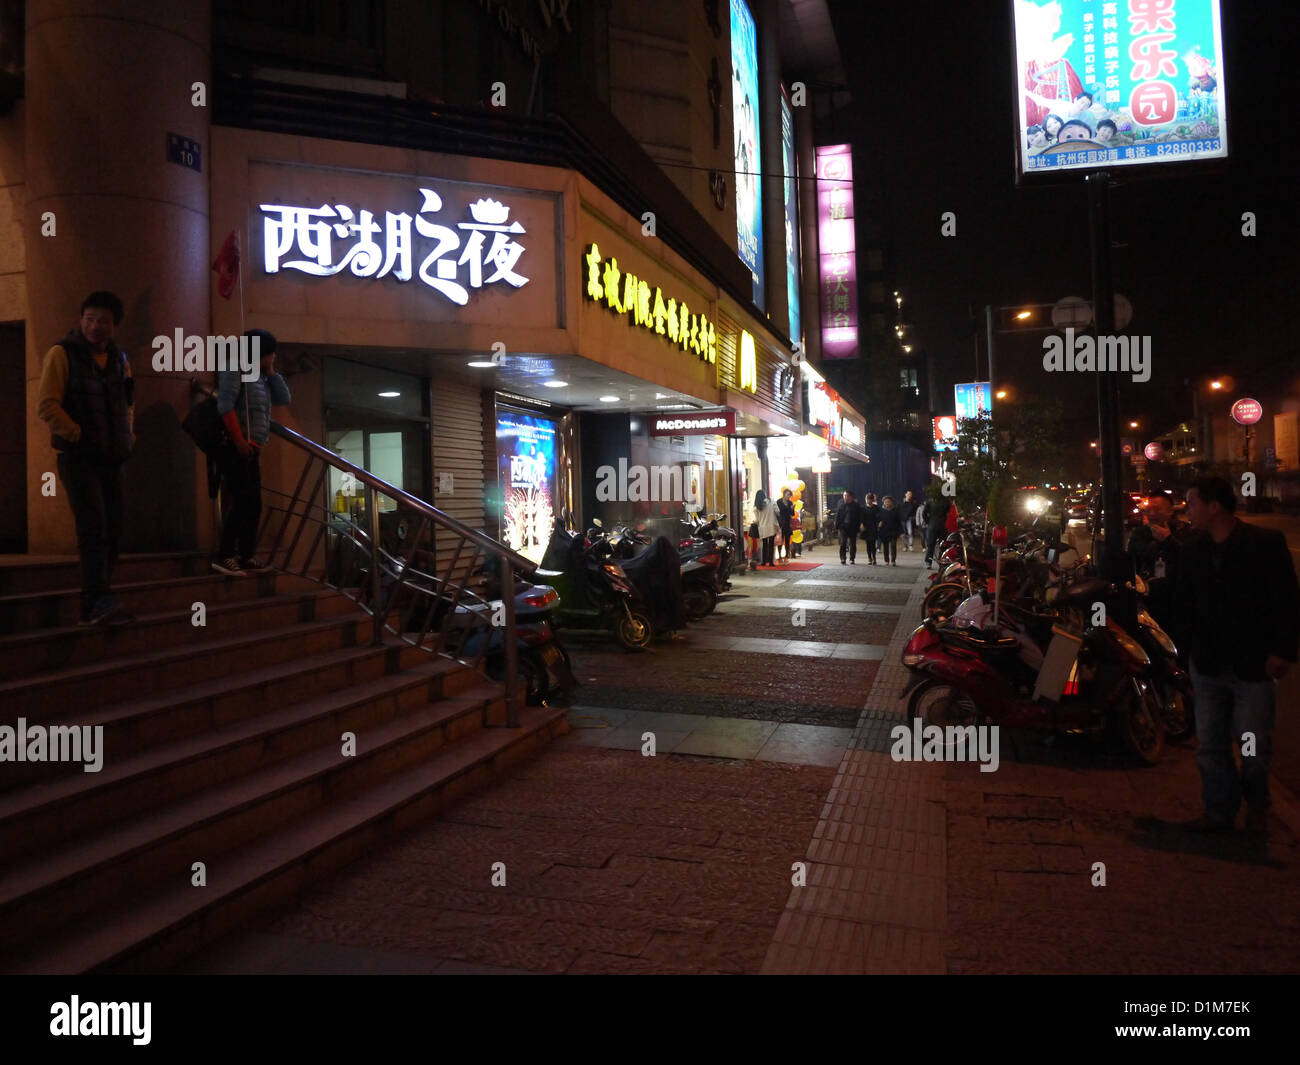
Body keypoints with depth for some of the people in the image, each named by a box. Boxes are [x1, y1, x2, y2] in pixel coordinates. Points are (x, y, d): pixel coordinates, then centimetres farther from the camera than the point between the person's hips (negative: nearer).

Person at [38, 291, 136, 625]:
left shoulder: (119, 359, 15)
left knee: (111, 532, 5)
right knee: (94, 527, -18)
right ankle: (101, 601, -22)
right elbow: (46, 405, -9)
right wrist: (76, 435, -14)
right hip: (77, 457, -6)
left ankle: (92, 609, 13)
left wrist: (128, 436, 13)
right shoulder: (62, 354, -3)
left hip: (111, 459, 6)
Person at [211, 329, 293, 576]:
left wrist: (270, 371, 10)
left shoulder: (260, 377, 19)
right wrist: (239, 441, -19)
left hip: (253, 450, 9)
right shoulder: (235, 369, -5)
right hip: (236, 449, -9)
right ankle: (224, 557, -10)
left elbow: (283, 399, 16)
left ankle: (246, 556, 14)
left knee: (254, 504, 8)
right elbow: (225, 405, -15)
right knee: (242, 502, -13)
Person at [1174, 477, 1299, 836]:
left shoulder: (1266, 543, -9)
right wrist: (1192, 646, 5)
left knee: (1254, 746, 7)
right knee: (1209, 743, 8)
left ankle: (1256, 806, 32)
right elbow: (1184, 603, 12)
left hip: (1254, 666, -4)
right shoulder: (1192, 549, 4)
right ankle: (1219, 810, 22)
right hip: (1208, 665, 4)